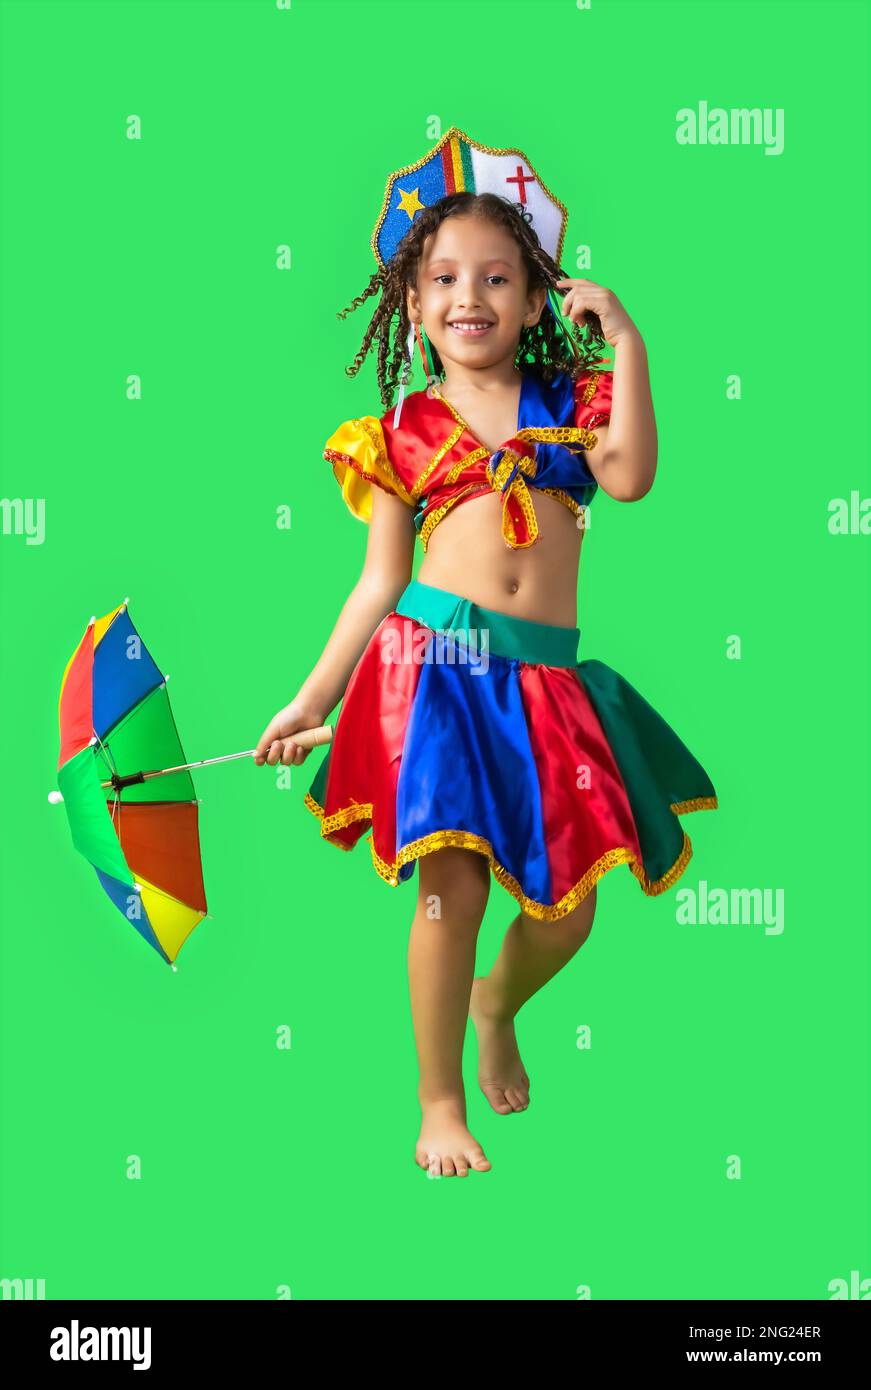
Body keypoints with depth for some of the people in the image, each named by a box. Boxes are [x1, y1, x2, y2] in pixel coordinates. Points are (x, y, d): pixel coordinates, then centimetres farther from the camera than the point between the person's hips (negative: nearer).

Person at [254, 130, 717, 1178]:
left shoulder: (569, 398, 11)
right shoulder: (406, 431, 8)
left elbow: (630, 477, -10)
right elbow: (380, 582, 9)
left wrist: (627, 345, -6)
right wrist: (313, 700, 7)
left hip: (547, 675, 2)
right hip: (436, 660, -2)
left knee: (567, 905, 4)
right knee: (453, 887, -9)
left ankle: (496, 1010, 40)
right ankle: (440, 1104, 12)